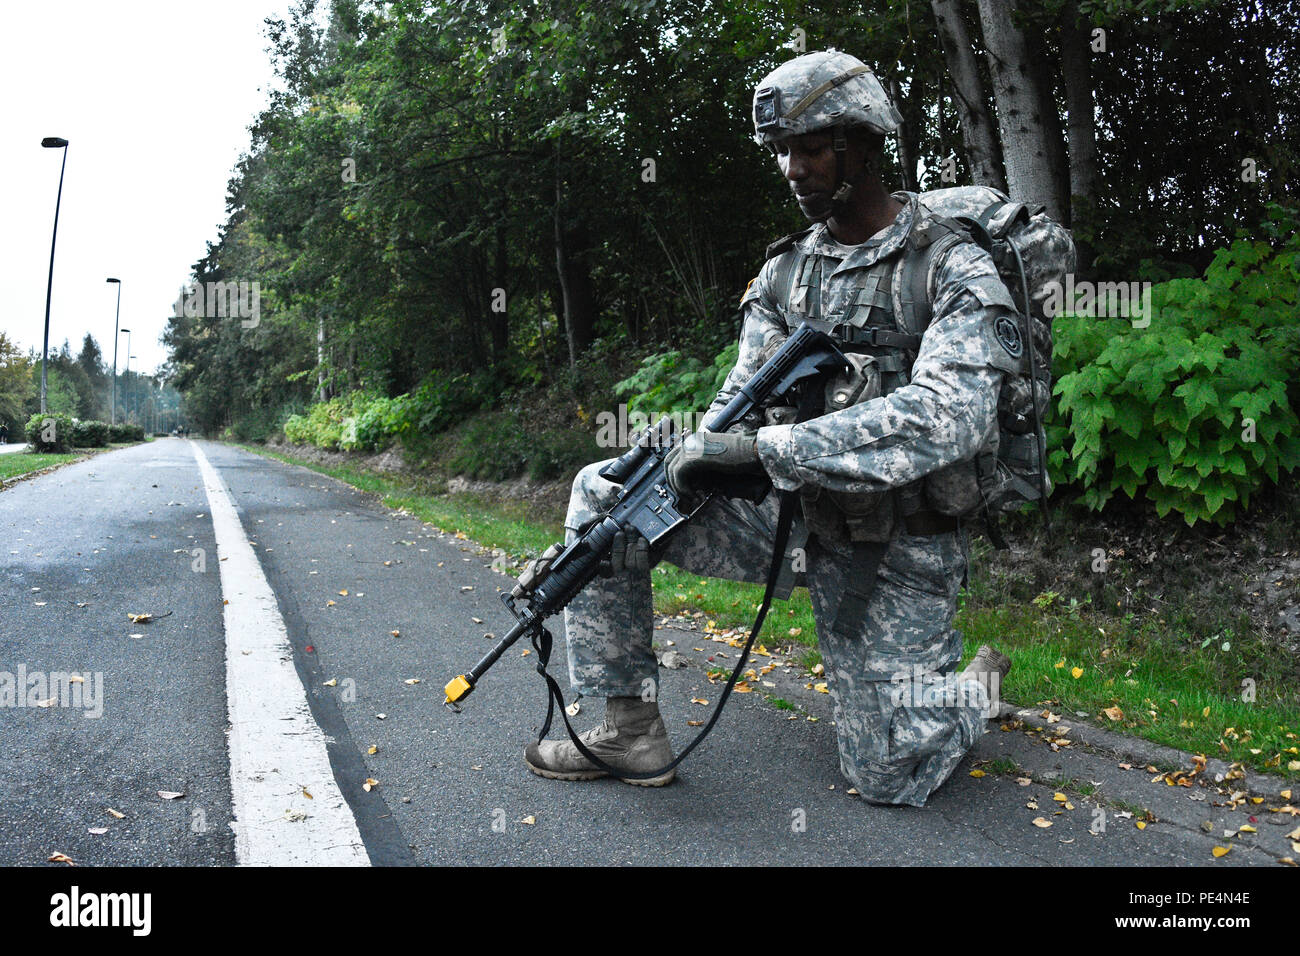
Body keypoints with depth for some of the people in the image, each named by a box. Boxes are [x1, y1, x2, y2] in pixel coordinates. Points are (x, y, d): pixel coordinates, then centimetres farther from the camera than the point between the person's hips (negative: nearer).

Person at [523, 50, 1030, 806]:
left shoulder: (952, 270, -14)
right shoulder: (786, 270, 6)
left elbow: (951, 417, -31)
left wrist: (764, 447, -37)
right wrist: (675, 477, -20)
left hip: (893, 549, -5)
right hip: (793, 513, 5)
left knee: (887, 776, 0)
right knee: (603, 494, -10)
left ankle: (976, 685, 34)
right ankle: (632, 728, -1)